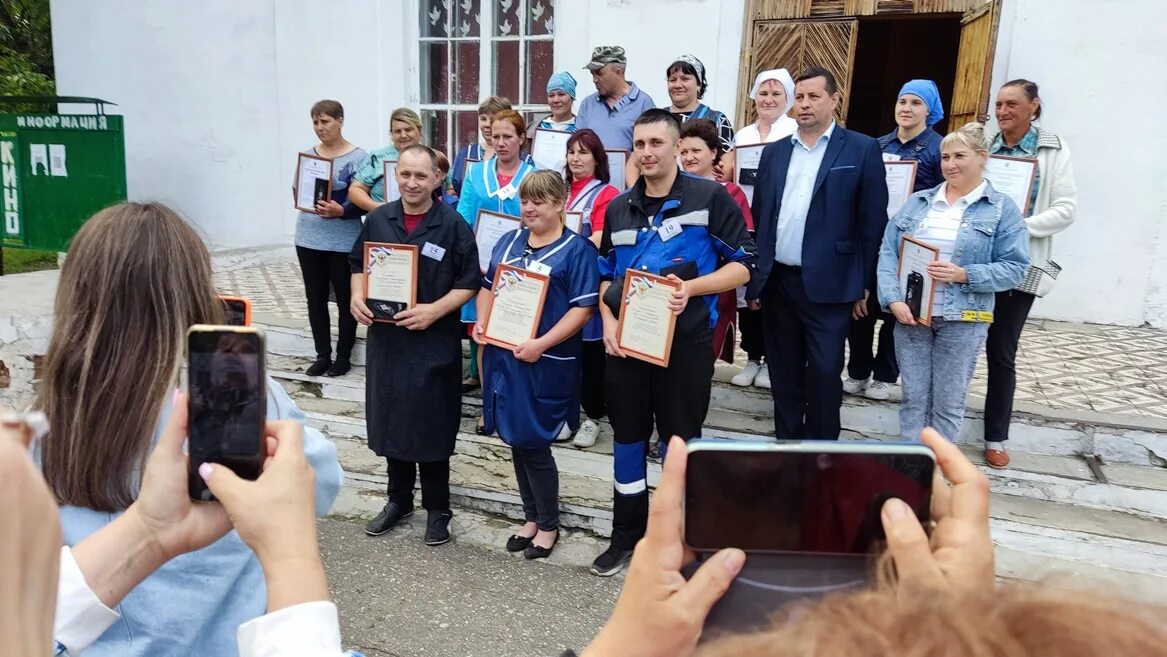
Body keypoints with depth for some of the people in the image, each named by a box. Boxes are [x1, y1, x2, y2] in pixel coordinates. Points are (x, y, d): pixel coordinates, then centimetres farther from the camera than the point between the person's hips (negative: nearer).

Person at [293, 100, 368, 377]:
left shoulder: (358, 157, -8)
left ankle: (343, 356, 19)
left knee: (345, 299, 6)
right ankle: (322, 355, 21)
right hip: (309, 238, 5)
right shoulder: (308, 155, 8)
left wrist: (342, 211, -24)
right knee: (315, 299, 10)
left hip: (343, 241, -5)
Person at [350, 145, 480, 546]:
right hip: (385, 338, 5)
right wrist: (358, 297, -3)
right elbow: (358, 265, 16)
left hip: (434, 343, -4)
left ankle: (437, 508, 22)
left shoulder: (453, 225, -8)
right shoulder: (377, 220, 5)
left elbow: (469, 283, -7)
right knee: (390, 421, 14)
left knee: (432, 427, 4)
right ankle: (398, 499, 33)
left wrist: (434, 310, -21)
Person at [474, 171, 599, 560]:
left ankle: (548, 526, 23)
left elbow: (583, 307, -15)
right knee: (517, 442, 14)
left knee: (535, 445, 2)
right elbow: (488, 286, 19)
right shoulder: (509, 242, 12)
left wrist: (541, 344, -22)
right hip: (504, 356, 6)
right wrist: (482, 323, 1)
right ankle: (531, 517, 32)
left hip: (546, 363, -6)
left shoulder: (576, 249, -8)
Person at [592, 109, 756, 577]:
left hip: (685, 343, -4)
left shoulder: (710, 198, -5)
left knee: (681, 442, 8)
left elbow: (741, 266, -5)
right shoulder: (618, 208, 10)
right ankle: (626, 537, 28)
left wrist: (691, 287, -21)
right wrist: (608, 321, 0)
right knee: (628, 439, 13)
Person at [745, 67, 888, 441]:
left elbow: (873, 221, -3)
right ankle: (786, 444, 27)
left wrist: (864, 283, -4)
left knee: (824, 373, 0)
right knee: (783, 371, 13)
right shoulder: (774, 151, 11)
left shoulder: (862, 150, -2)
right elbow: (759, 216, 11)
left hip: (828, 284, -4)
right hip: (777, 281, 4)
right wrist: (752, 277, 8)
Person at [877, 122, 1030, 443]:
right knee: (913, 398, 8)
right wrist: (893, 299, -11)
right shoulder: (917, 202, 10)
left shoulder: (1002, 208, 2)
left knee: (948, 404, 6)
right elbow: (888, 252, 3)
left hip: (962, 319, -2)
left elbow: (1015, 267, -5)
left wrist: (965, 275, -19)